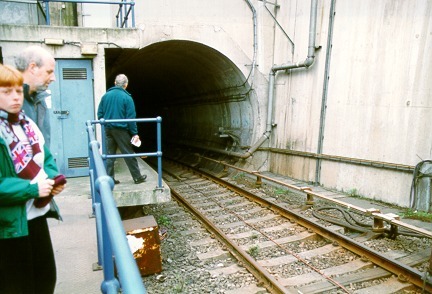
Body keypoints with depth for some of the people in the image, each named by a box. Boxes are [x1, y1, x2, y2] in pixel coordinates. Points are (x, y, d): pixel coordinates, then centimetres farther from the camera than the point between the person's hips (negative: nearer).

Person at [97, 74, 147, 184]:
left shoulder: (106, 95, 6)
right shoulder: (127, 97, -8)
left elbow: (100, 113, 8)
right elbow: (131, 117, -11)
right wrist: (135, 133, -8)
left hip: (108, 129, 5)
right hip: (121, 130, -4)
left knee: (110, 154, 11)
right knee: (129, 154, 3)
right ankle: (137, 177, 11)